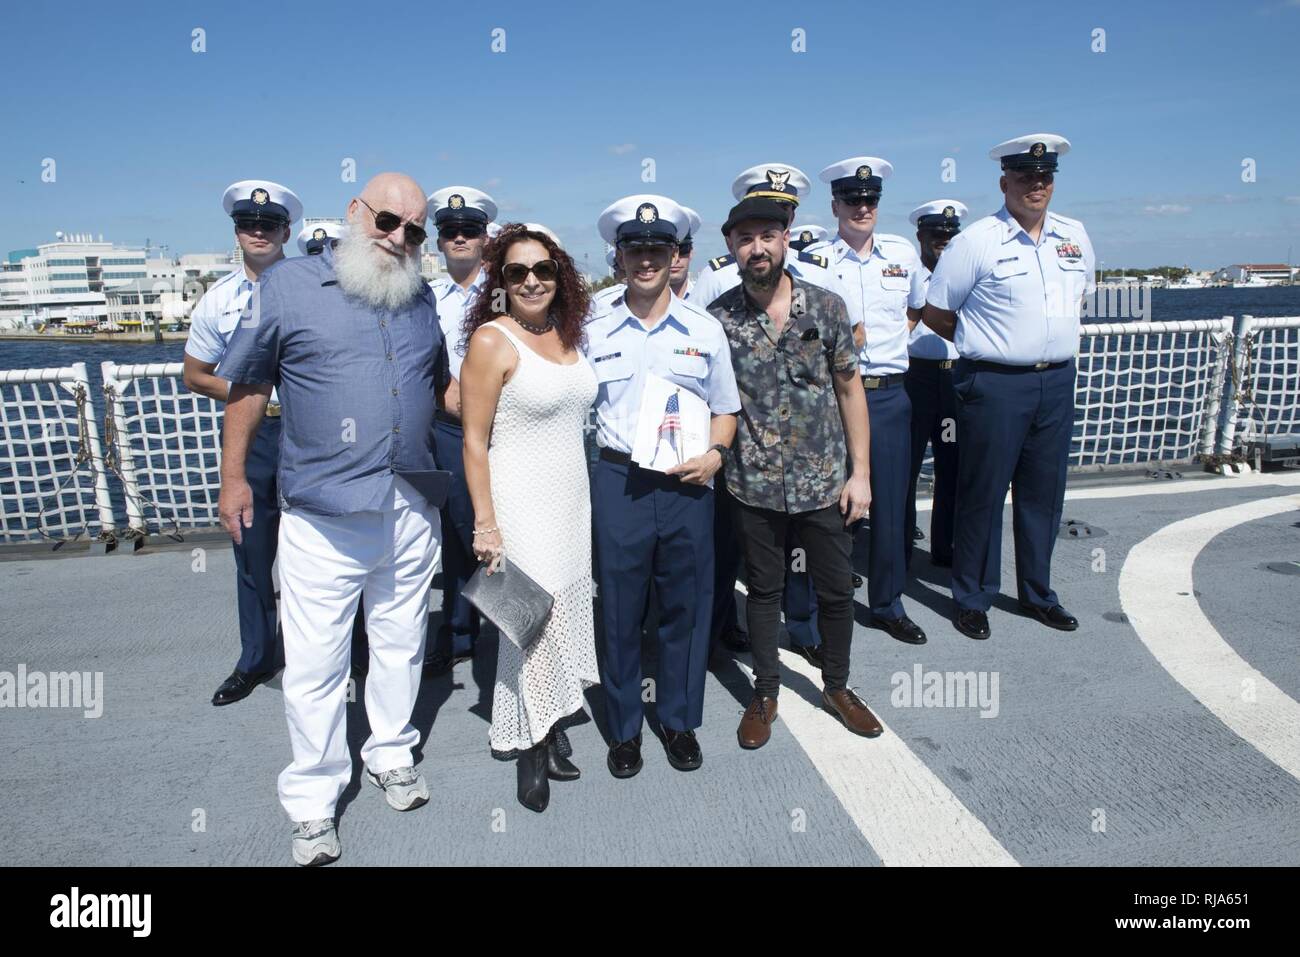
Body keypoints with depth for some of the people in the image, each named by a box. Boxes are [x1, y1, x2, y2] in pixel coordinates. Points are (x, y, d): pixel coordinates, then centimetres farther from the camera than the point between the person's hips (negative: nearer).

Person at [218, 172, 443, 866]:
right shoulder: (286, 286, -1)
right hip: (322, 517, -3)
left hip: (411, 513, 4)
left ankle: (390, 755, 37)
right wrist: (232, 476, 3)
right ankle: (313, 801, 21)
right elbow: (248, 383, 4)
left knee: (401, 647, 16)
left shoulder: (423, 300, 10)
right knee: (315, 666, 3)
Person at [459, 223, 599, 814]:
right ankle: (529, 749, 19)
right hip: (521, 504, -7)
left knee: (565, 609, 13)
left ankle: (550, 732, 30)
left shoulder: (567, 333, 9)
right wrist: (485, 525, -16)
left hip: (572, 500, 7)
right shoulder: (492, 340, -12)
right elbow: (474, 440, -13)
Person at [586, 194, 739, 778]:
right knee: (620, 609, 7)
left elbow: (725, 410, 12)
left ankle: (680, 722, 30)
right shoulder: (595, 332, 5)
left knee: (686, 608, 9)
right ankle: (624, 728, 26)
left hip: (687, 483, 1)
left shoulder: (705, 330, 6)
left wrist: (714, 454, -8)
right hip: (619, 482, 0)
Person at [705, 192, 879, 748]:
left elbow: (849, 389, 1)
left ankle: (837, 687, 36)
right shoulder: (717, 318, -5)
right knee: (764, 590, 14)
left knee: (837, 589, 12)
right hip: (754, 486, -1)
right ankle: (765, 693, 32)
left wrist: (860, 472, -1)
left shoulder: (827, 306, -3)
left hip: (824, 482, 1)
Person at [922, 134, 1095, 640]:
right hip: (994, 385, -6)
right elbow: (935, 313, -3)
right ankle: (972, 599, 16)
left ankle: (1037, 592, 29)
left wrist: (1054, 338, 15)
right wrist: (984, 344, 4)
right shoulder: (976, 241, -7)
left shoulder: (1075, 236, 11)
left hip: (1057, 382, 6)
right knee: (983, 493, 1)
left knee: (1044, 492, 13)